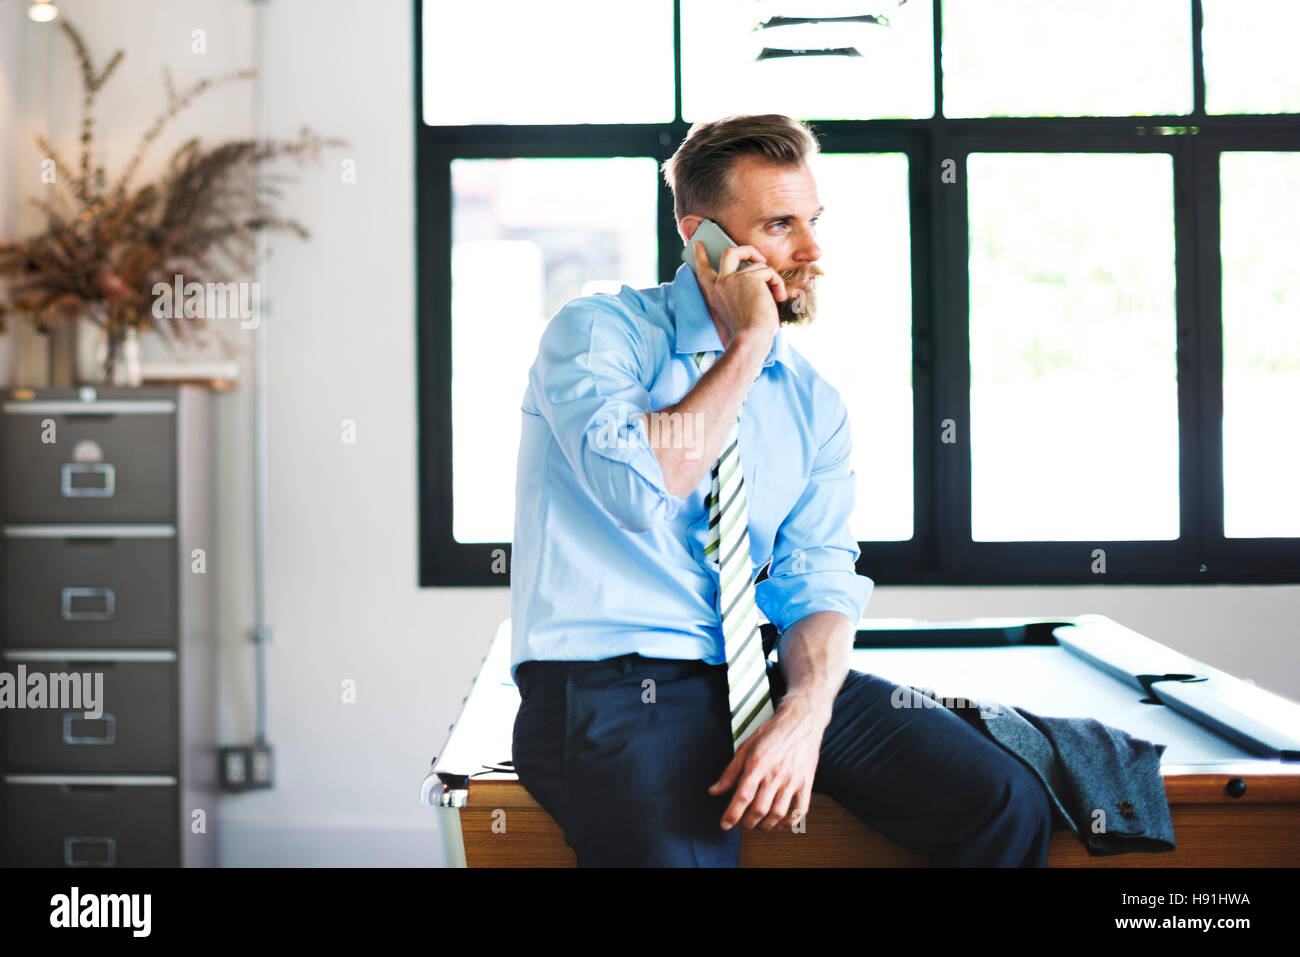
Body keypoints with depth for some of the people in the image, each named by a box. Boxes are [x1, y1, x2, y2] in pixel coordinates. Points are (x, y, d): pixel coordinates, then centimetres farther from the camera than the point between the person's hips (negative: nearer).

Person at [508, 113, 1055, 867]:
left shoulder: (814, 402, 11)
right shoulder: (596, 332, -2)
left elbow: (820, 581, 3)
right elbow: (640, 491, -21)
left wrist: (804, 713, -17)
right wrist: (748, 345, -12)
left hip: (753, 677, 5)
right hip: (606, 684, -4)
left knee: (1007, 804, -12)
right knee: (671, 850, -35)